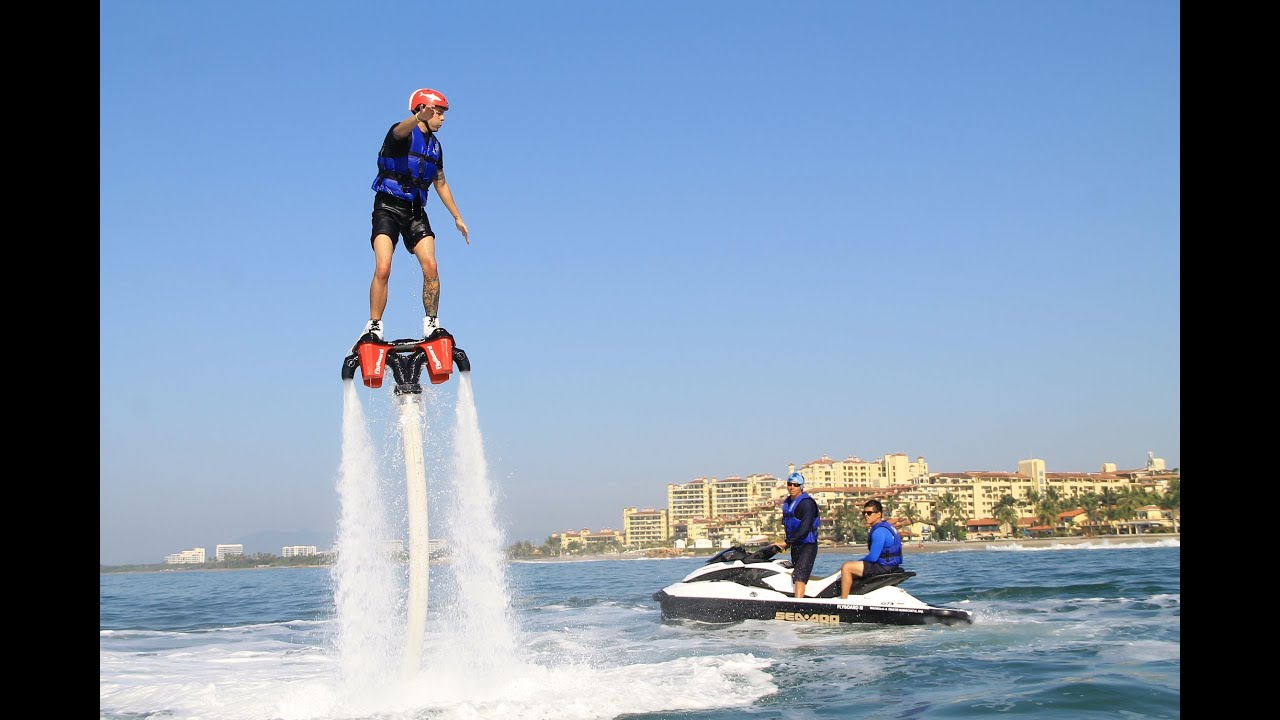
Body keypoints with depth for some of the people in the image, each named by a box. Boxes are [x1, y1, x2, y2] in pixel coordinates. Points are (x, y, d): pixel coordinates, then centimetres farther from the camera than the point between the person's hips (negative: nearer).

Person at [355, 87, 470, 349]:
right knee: (383, 270, -18)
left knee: (430, 267, -13)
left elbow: (440, 183, 27)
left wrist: (457, 217, 27)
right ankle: (374, 327, -8)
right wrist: (419, 117, -56)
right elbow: (401, 130, -33)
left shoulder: (435, 146, 15)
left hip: (416, 212, 5)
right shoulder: (402, 133, -6)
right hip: (388, 207, -5)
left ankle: (431, 324, -3)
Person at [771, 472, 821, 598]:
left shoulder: (806, 502, -12)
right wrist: (786, 542, 11)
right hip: (795, 546, 9)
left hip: (808, 546, -9)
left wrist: (787, 542, -22)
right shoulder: (787, 503, 15)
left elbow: (805, 528, -22)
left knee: (799, 576, -23)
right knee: (795, 575, 7)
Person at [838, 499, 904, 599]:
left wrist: (858, 561, -4)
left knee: (846, 567, -15)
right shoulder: (886, 526, 15)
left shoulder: (879, 531, -19)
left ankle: (843, 601, -13)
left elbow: (872, 557, -22)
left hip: (883, 567, -11)